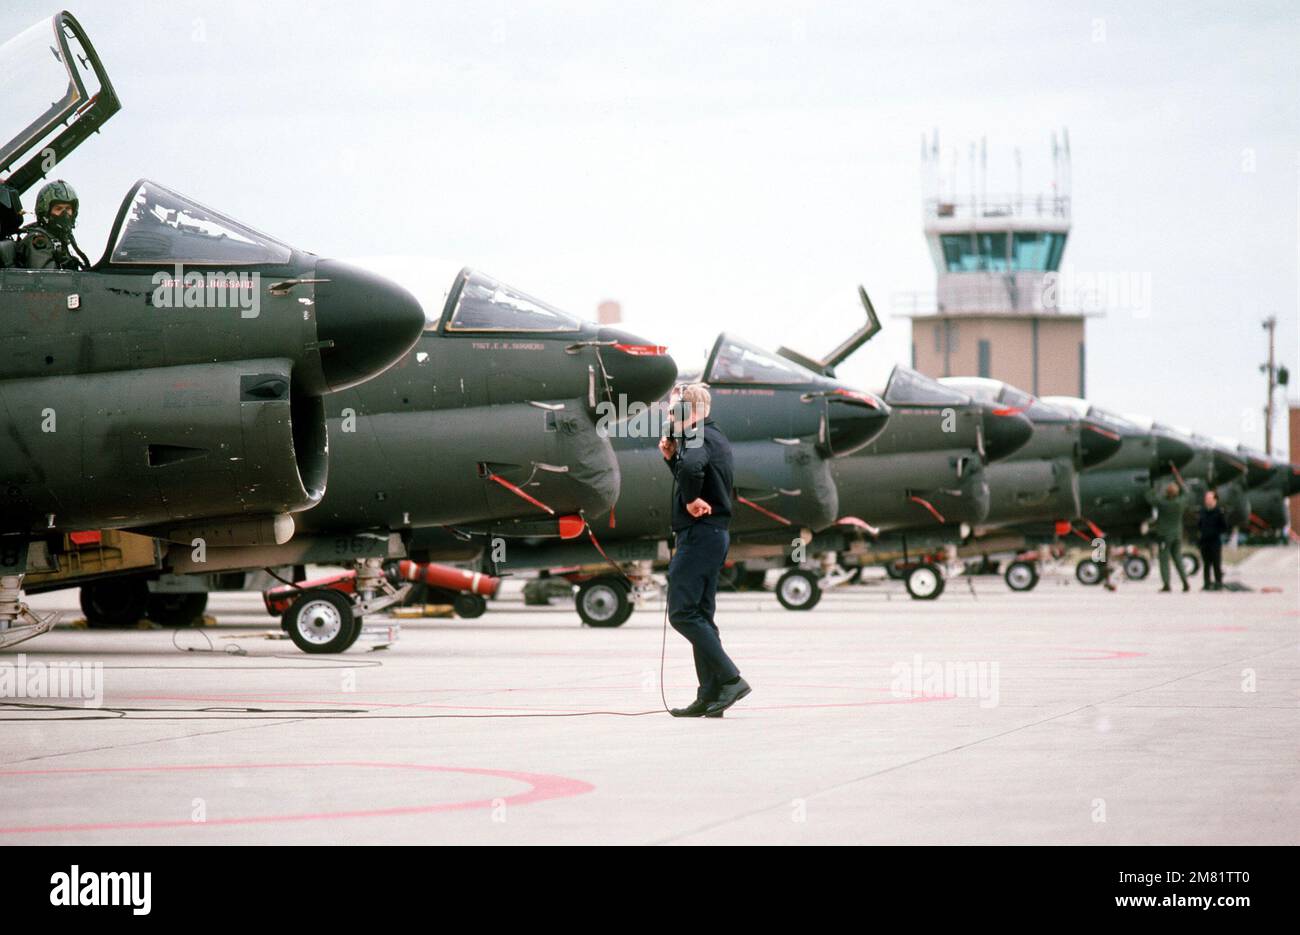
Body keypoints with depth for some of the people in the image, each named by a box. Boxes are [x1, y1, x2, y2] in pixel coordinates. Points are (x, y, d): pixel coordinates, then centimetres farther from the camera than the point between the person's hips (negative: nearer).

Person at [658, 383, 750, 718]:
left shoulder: (699, 437, -15)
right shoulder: (715, 437, 17)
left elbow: (691, 467, -37)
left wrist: (691, 500, -22)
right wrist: (671, 457, 9)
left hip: (699, 534, -10)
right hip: (715, 533, 10)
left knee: (681, 612, -9)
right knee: (700, 615, 11)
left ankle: (730, 678, -15)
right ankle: (710, 696, 10)